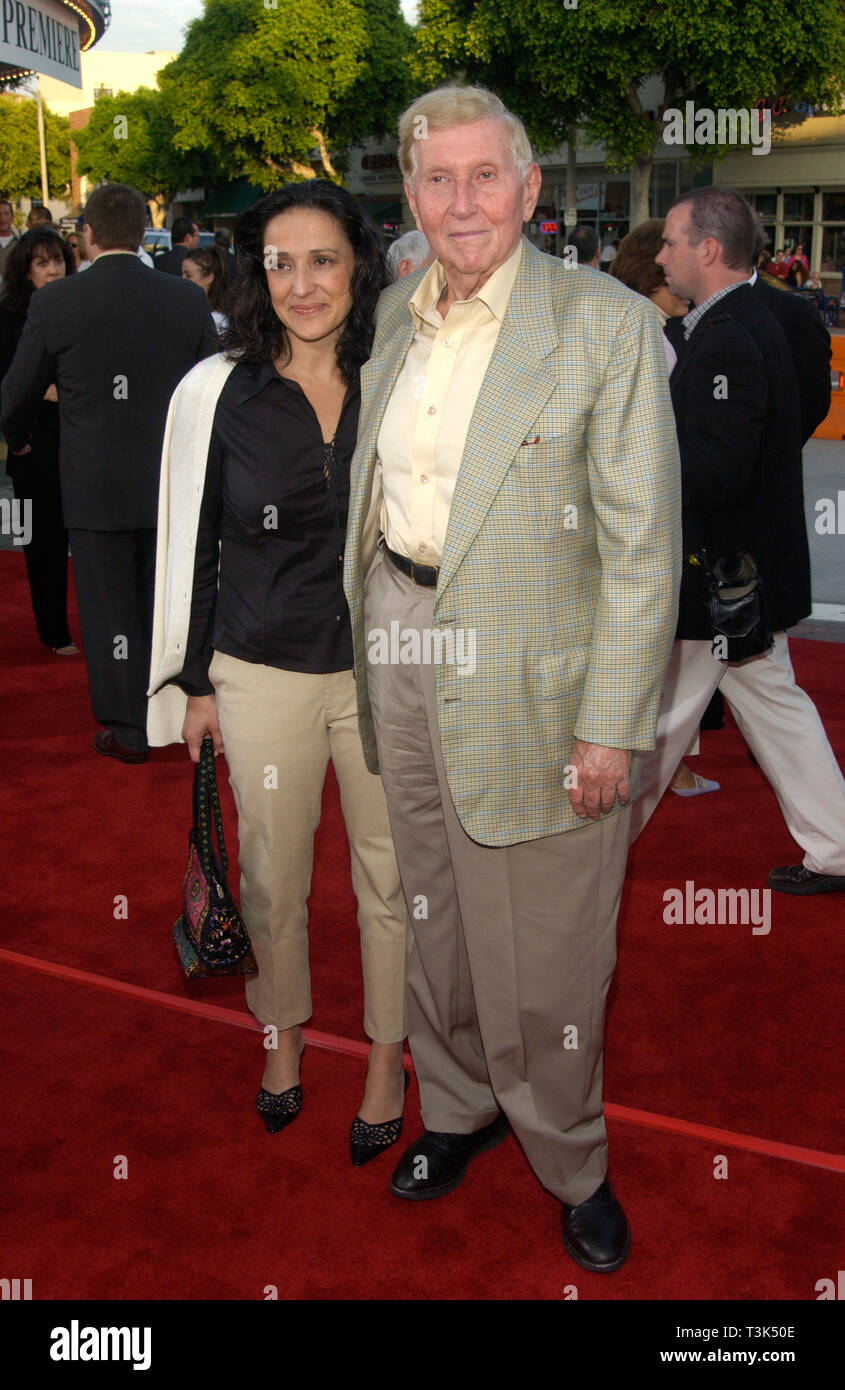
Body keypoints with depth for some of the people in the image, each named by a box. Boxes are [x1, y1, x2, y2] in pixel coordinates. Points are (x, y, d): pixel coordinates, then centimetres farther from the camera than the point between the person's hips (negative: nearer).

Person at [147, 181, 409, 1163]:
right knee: (272, 873, 13)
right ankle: (283, 1034, 39)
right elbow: (192, 544, 2)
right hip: (263, 674, 0)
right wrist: (194, 683, 3)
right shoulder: (218, 392, -3)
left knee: (390, 876, 10)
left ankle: (386, 1057, 31)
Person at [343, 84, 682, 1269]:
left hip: (529, 678, -5)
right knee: (432, 908, 20)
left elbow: (644, 546, -13)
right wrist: (372, 630, 11)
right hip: (399, 648, 6)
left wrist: (612, 726, -16)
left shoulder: (607, 325, -12)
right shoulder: (395, 315, 7)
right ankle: (458, 1103, 44)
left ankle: (570, 1162, 31)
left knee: (541, 948, 5)